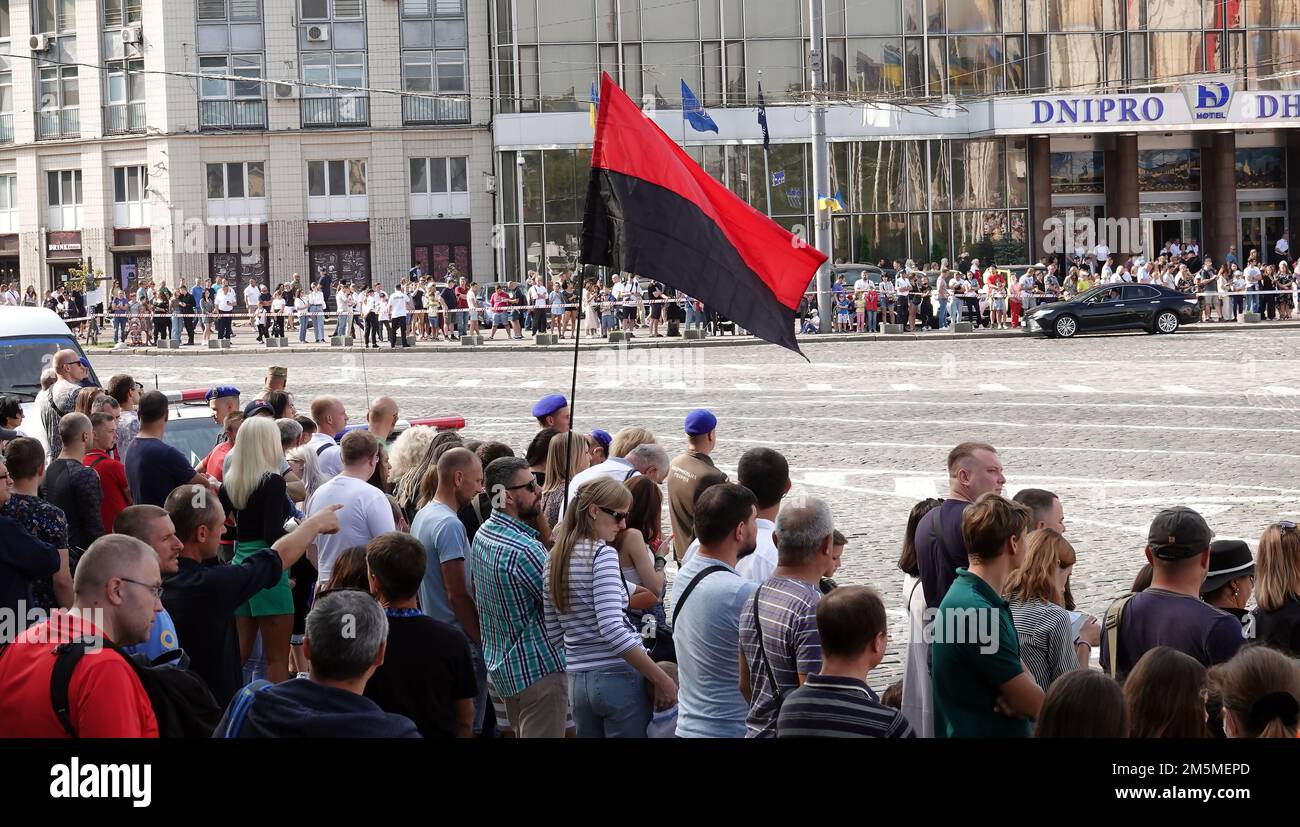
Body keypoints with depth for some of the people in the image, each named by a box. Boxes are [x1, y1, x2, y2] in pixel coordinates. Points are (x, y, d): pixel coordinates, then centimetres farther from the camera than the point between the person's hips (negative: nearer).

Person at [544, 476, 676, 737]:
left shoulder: (555, 559, 10)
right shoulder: (603, 555, -12)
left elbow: (553, 634, 11)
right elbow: (613, 630, -22)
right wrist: (662, 679, -21)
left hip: (577, 681, 7)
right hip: (618, 677, -7)